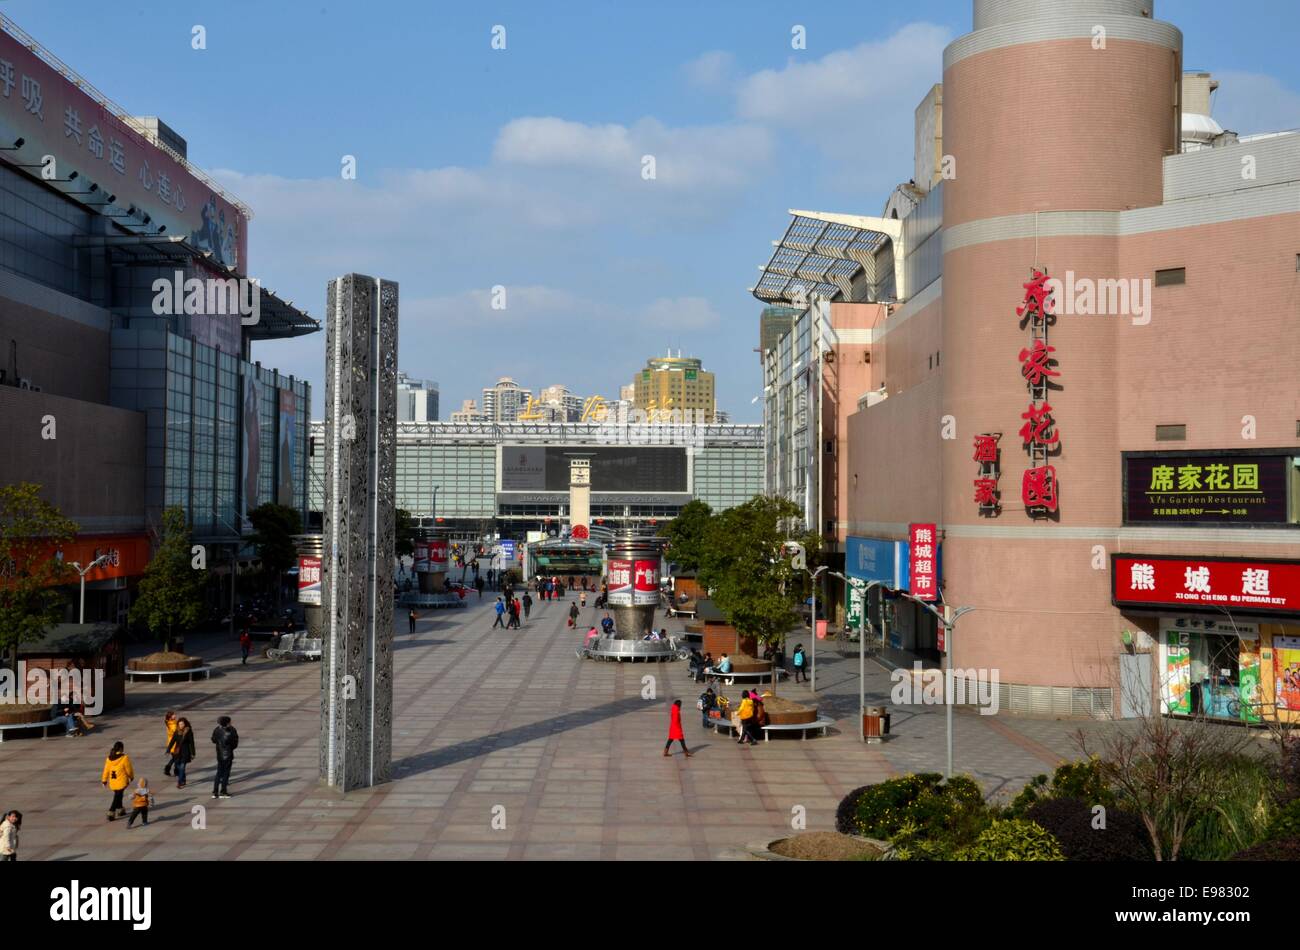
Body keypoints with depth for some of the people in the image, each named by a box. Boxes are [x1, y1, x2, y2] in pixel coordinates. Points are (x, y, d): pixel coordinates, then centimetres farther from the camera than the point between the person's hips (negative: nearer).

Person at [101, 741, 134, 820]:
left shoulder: (109, 758, 1)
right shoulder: (124, 758, -13)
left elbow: (106, 770, 5)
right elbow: (129, 769, -5)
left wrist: (104, 780, 13)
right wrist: (131, 777, 14)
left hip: (112, 782, 6)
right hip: (121, 781, -6)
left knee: (118, 796, 22)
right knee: (117, 797, -2)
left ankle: (120, 811, 32)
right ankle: (111, 813, -10)